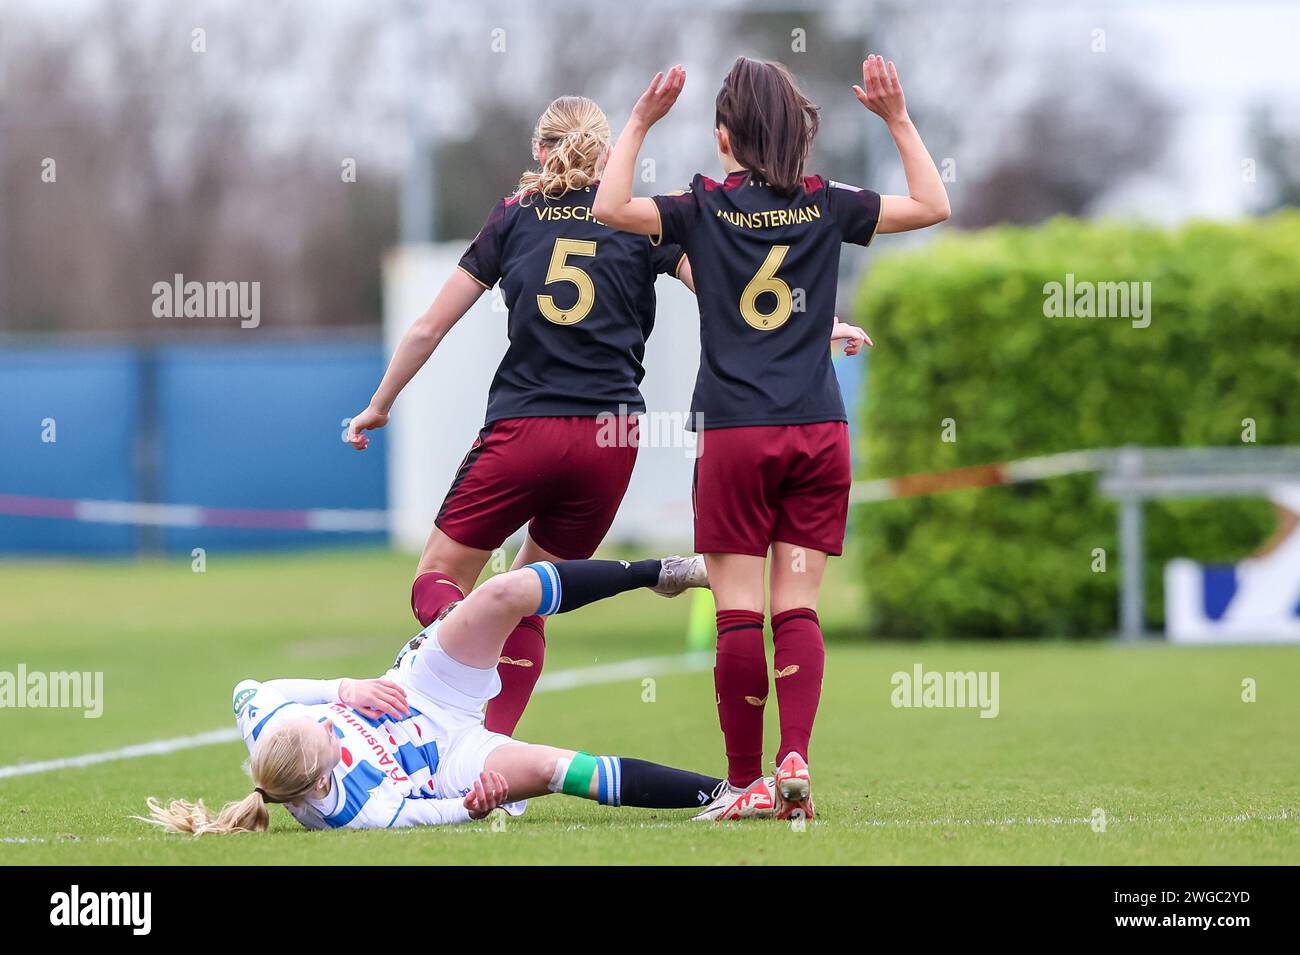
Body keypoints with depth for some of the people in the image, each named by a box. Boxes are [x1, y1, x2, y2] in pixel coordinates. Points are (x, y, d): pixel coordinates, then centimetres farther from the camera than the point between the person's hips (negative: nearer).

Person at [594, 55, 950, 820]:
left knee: (740, 613, 0)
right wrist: (899, 120, 15)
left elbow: (612, 208, -7)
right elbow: (933, 206, 12)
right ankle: (796, 758, -11)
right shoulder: (826, 206, 3)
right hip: (820, 432, 2)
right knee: (798, 608, 4)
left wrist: (641, 123, -3)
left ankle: (746, 780, 1)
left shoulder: (706, 208, -3)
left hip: (736, 435, -2)